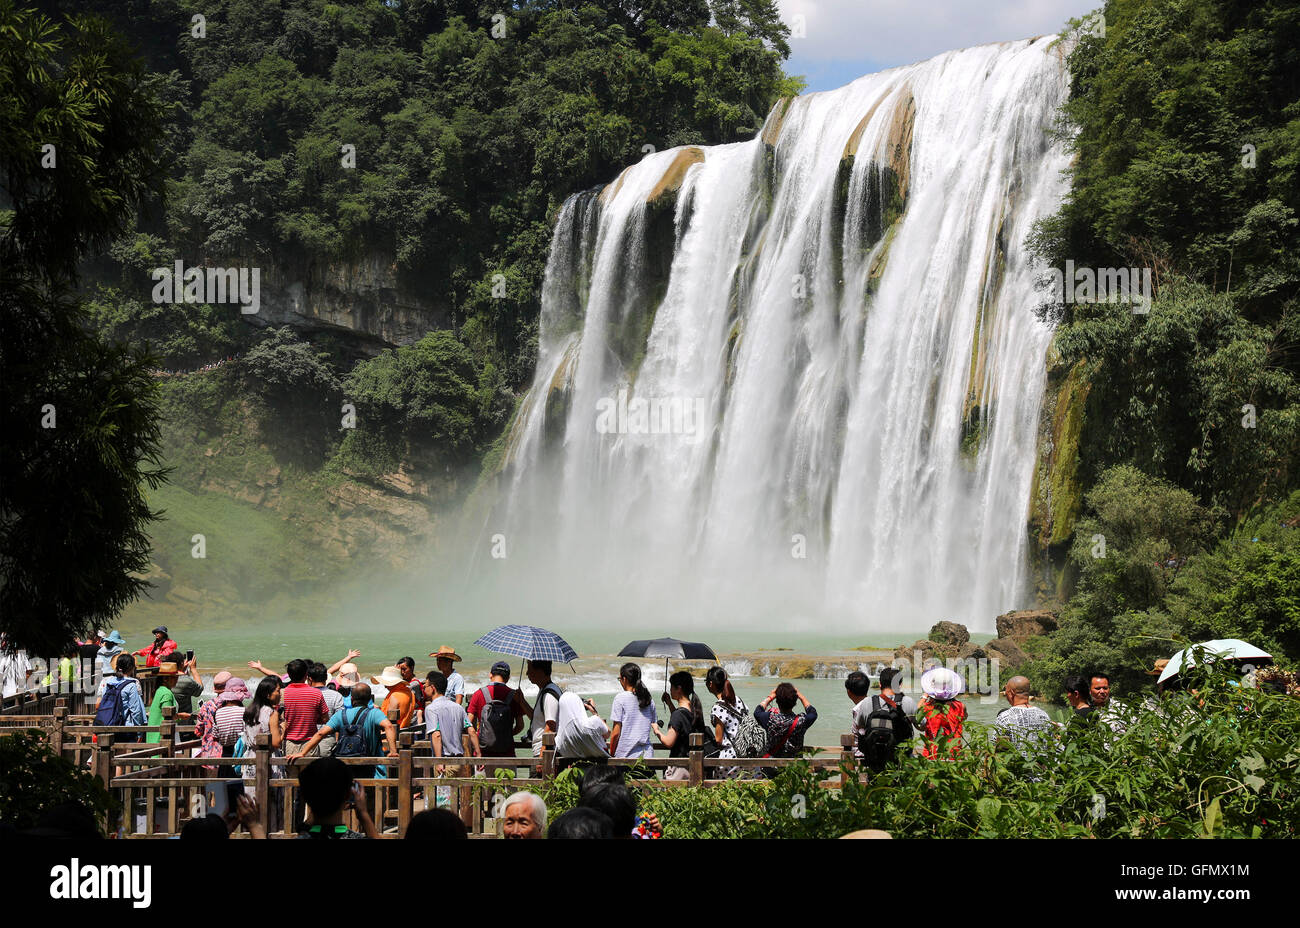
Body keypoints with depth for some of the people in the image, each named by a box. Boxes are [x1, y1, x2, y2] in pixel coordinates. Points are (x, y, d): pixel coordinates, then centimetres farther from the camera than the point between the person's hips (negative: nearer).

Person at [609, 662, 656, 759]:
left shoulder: (620, 698, -5)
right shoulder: (649, 699, 9)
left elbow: (616, 732, -5)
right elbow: (654, 725, 14)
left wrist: (611, 754, 4)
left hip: (625, 755, -5)